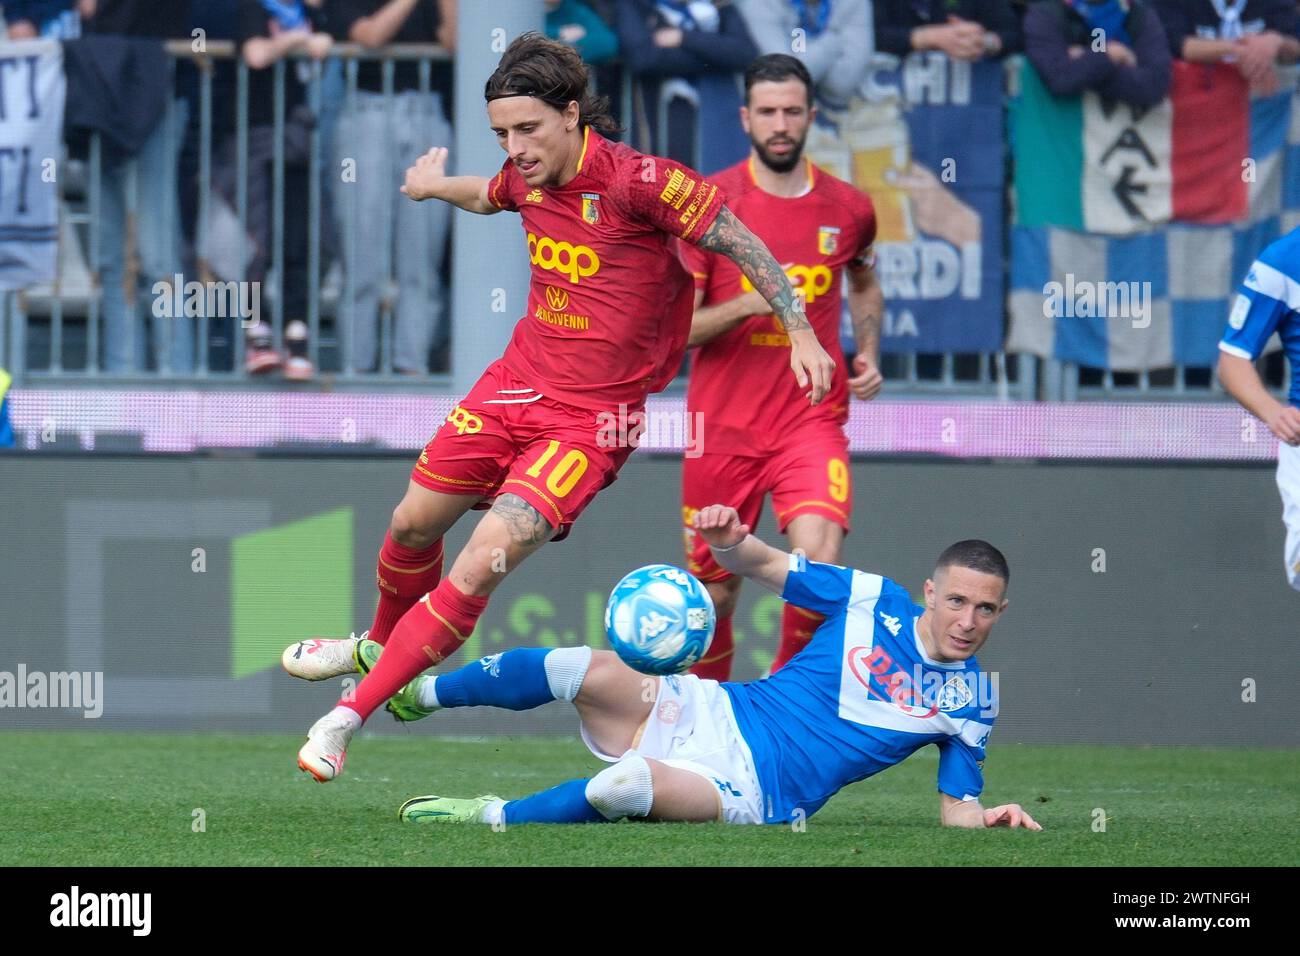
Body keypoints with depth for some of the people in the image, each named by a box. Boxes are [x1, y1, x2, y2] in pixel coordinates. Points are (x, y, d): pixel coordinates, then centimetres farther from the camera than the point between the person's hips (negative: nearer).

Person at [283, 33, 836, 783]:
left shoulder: (636, 180, -21)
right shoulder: (528, 177, 0)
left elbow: (739, 243, -13)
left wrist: (801, 331, -17)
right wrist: (437, 186, 45)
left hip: (592, 417, -7)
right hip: (517, 383, 7)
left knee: (480, 569, -16)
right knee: (414, 523, 17)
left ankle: (351, 718, -8)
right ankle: (378, 644, 50)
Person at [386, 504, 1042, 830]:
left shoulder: (973, 702, 1)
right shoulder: (873, 599, 2)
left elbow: (957, 808, 6)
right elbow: (763, 566, 9)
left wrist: (987, 817, -18)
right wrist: (729, 539, -15)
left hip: (757, 792, -2)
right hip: (715, 716, 2)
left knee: (627, 788, -35)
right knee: (590, 671, -22)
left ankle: (496, 817, -10)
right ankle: (419, 691, 3)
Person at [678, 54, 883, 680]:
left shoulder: (848, 208, 4)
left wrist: (868, 352, 9)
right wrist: (748, 304, -23)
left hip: (812, 420, 1)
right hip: (722, 428, -1)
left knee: (820, 558, -25)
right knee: (714, 597, 6)